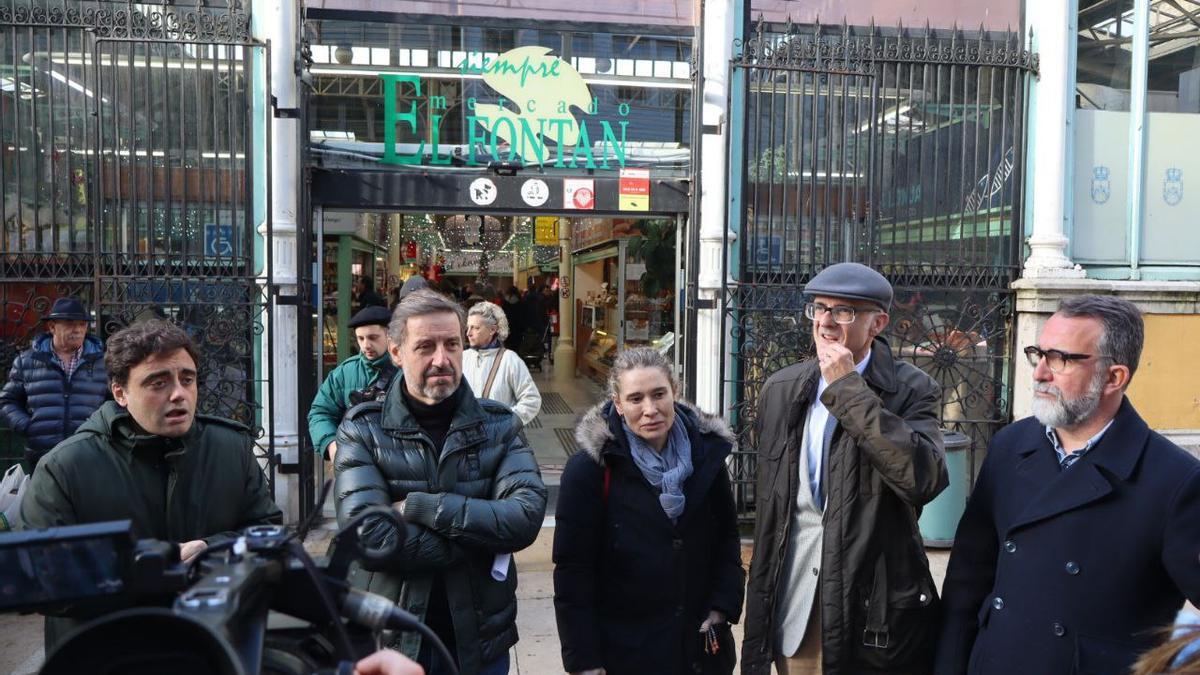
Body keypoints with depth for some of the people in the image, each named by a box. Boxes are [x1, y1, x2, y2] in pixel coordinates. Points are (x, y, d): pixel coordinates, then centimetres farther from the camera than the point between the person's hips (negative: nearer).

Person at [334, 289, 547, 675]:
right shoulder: (363, 429, -7)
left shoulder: (499, 425, -2)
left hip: (480, 639, 2)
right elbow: (367, 533, -20)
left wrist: (419, 507, -21)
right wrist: (481, 540, -19)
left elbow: (527, 515, -16)